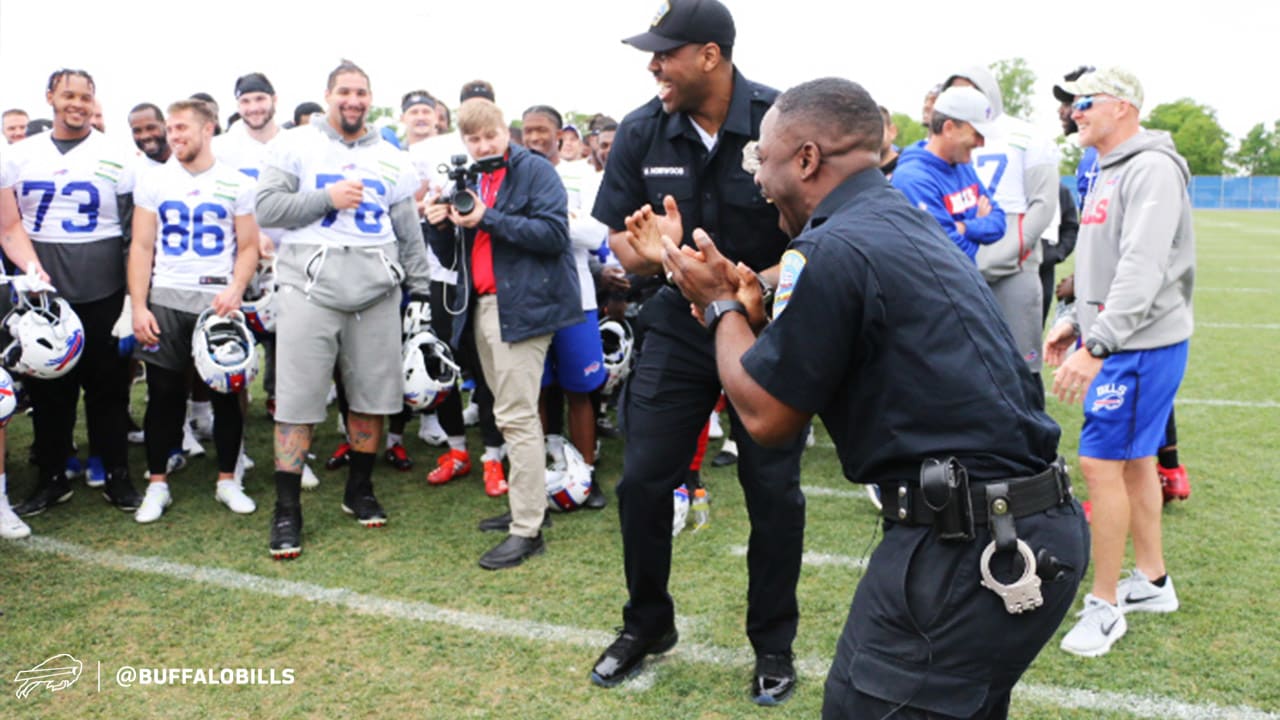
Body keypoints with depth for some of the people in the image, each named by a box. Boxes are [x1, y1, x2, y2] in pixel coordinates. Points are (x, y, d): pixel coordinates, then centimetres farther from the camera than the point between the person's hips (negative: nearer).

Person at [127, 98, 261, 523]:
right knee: (163, 395, 5)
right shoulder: (153, 181, 6)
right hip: (165, 300, 1)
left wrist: (234, 290, -14)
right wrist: (138, 306, -3)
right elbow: (141, 246, 5)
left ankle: (228, 481, 17)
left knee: (226, 393, 3)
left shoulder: (237, 184, 3)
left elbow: (249, 247, 3)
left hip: (217, 301, -1)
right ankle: (157, 484, 17)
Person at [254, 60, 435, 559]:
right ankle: (286, 511, 6)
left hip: (376, 291, 3)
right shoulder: (296, 145, 5)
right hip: (310, 288, -3)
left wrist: (420, 289, 11)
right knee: (296, 400, -4)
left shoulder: (390, 159, 15)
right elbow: (266, 208, -4)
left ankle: (359, 490, 25)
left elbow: (409, 231, 16)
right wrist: (328, 198, -11)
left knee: (372, 395, 6)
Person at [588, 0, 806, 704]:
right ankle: (647, 623, 28)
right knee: (642, 480, 3)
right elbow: (620, 237, 2)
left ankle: (773, 644, 25)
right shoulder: (641, 131, -5)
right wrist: (650, 251, -22)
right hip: (679, 323, 3)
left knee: (772, 489, 3)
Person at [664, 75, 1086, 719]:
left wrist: (720, 307, 5)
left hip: (969, 550, -10)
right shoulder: (913, 226, 14)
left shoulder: (830, 249, -16)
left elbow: (764, 415, -8)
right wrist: (752, 312, 15)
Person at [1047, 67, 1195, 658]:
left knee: (1101, 463, -8)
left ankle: (1105, 605, 4)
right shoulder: (1110, 171, 15)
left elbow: (1142, 269, -27)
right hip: (1118, 342, 10)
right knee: (1134, 461, 16)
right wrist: (1078, 322, 17)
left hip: (1141, 347, -10)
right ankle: (1152, 581, 30)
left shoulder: (1152, 169, -17)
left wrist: (1096, 346, -32)